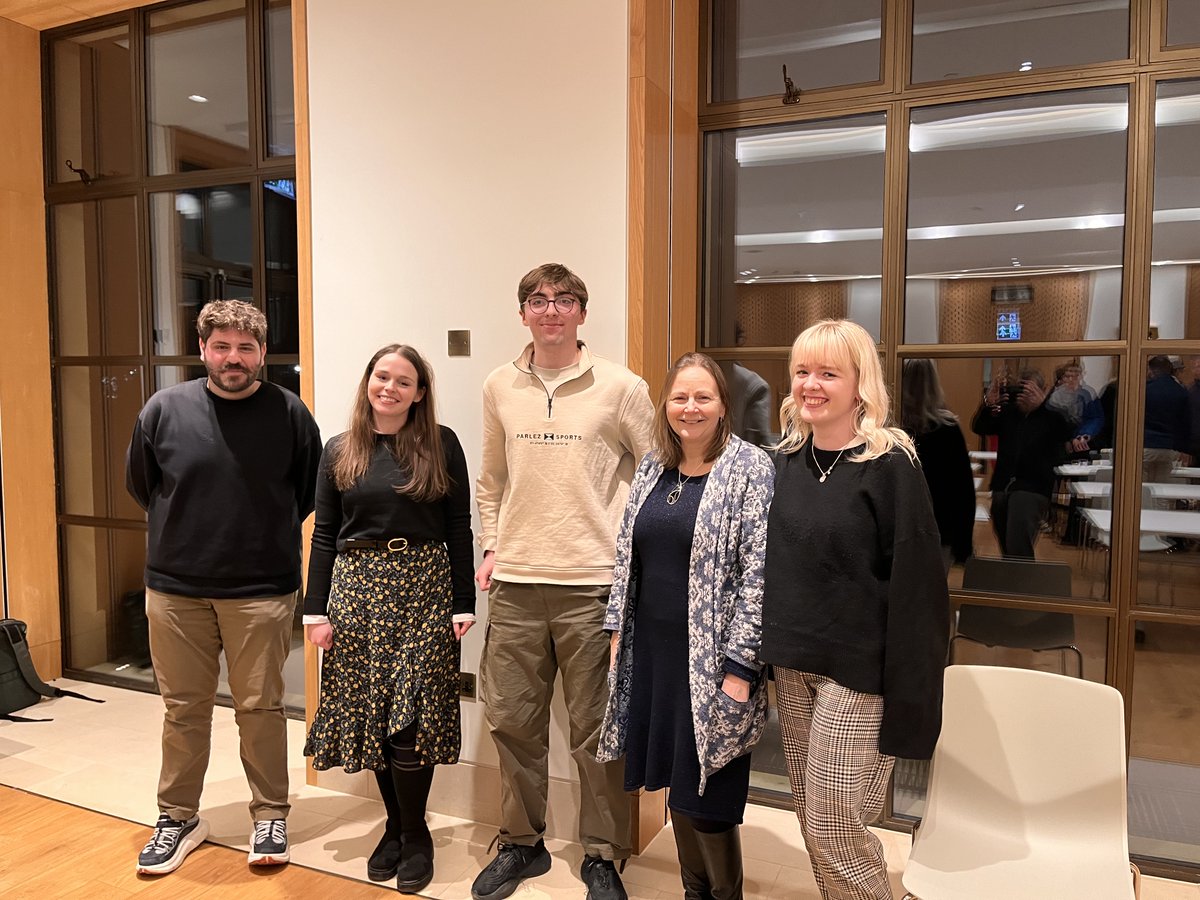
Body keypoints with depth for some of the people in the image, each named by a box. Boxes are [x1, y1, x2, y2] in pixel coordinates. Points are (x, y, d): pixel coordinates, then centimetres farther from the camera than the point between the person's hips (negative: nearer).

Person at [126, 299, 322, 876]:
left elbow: (312, 489, 6)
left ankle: (270, 816, 25)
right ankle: (178, 817, 31)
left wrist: (268, 534, 7)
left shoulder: (289, 412, -5)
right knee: (183, 708, 14)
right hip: (175, 588, 2)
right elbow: (139, 483, 13)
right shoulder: (164, 409, 0)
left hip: (262, 591, -1)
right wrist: (184, 531, 13)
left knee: (261, 708, 8)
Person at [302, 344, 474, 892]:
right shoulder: (340, 451, 8)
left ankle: (415, 833, 17)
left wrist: (464, 604, -4)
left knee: (412, 717, -5)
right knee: (367, 714, 8)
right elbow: (324, 534, 7)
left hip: (423, 589, -2)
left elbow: (458, 529, 0)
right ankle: (394, 825, 28)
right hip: (356, 590, 3)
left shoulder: (442, 445, 0)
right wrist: (316, 610, 2)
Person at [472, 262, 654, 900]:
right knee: (511, 721, 13)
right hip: (515, 584, 4)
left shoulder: (621, 388, -4)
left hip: (593, 584, -3)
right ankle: (520, 842, 34)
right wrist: (491, 547, 10)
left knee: (595, 731, 7)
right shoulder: (500, 388, 8)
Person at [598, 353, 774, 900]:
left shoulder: (750, 468, -8)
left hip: (711, 658, -5)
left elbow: (757, 571, -13)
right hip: (652, 650, 5)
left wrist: (739, 665, -15)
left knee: (706, 795, 3)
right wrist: (618, 630, 9)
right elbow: (626, 552, 13)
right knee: (675, 782, 16)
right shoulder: (653, 466, 8)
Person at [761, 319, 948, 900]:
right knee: (811, 822, 15)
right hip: (792, 665, 6)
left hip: (857, 672, -6)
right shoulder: (787, 460, 6)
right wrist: (768, 653, 13)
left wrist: (907, 698, -15)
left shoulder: (890, 465, -12)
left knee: (834, 829, 0)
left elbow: (916, 585, -14)